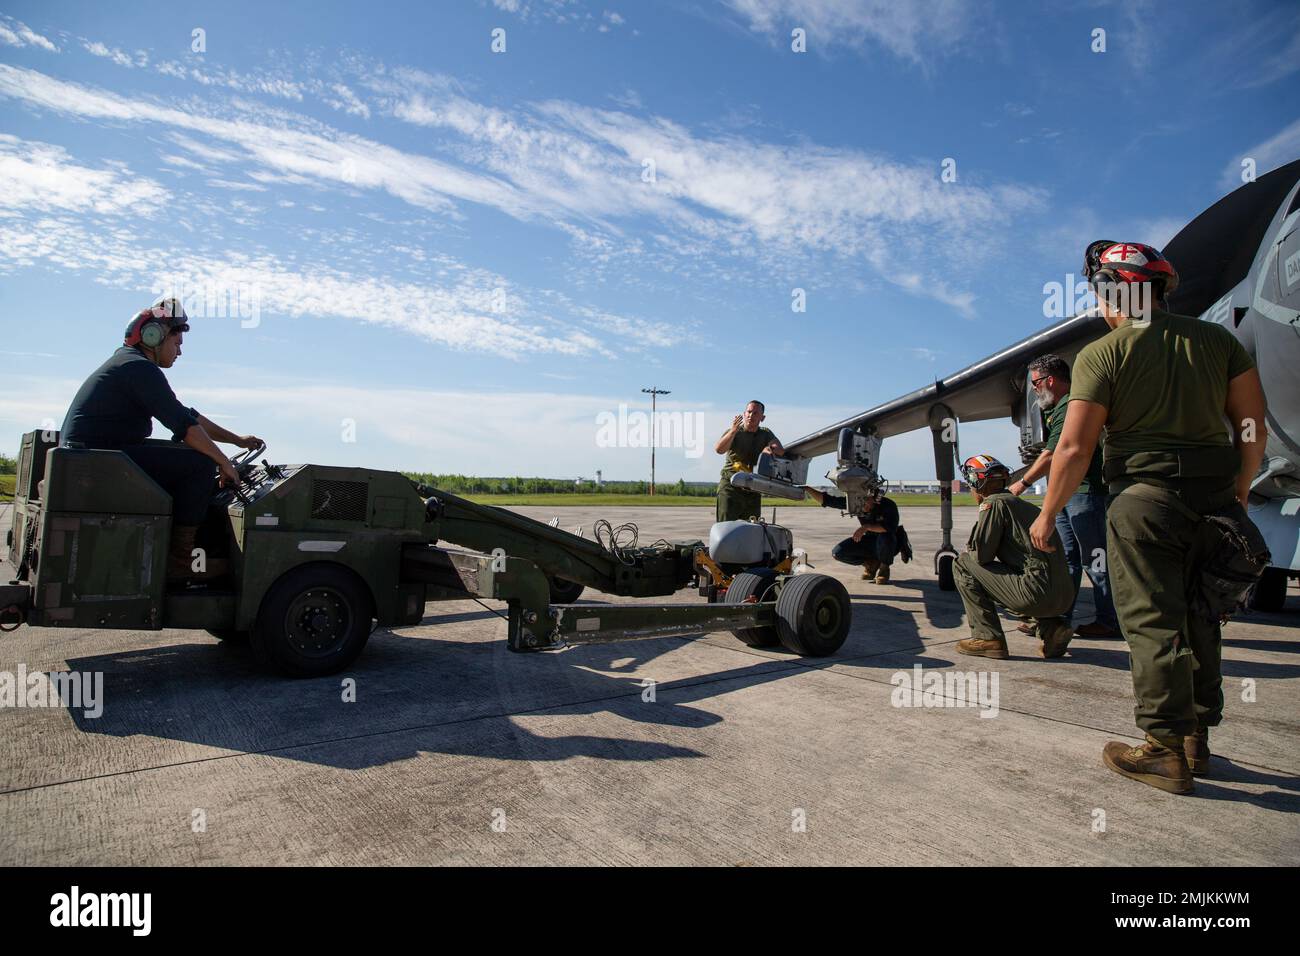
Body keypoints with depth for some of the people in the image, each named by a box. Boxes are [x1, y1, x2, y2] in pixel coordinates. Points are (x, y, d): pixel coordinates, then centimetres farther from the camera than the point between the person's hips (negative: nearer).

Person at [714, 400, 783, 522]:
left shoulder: (766, 434, 14)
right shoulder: (732, 432, 4)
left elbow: (781, 451, -3)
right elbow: (719, 449, -17)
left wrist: (771, 448, -27)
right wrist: (733, 431, -30)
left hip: (753, 490, 4)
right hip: (731, 486, -4)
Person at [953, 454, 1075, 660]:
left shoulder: (994, 503, -4)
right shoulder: (1024, 504, 21)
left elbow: (981, 554, -8)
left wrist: (968, 551, 15)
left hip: (1038, 593, -8)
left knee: (962, 564, 1)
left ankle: (988, 637, -1)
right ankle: (1052, 626, 15)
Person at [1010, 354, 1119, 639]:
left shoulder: (1070, 407, -13)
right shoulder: (1058, 408, 19)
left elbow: (1052, 455, -16)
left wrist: (1023, 483, -8)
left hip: (1084, 490, -10)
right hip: (1066, 493, 10)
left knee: (1094, 559, -2)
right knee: (1066, 557, 10)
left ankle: (1109, 620, 8)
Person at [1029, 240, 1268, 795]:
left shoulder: (1102, 354, -6)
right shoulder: (1216, 340, 10)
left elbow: (1075, 447, -11)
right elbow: (1252, 424, 10)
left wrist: (1047, 515, -2)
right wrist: (1238, 493, 21)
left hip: (1144, 498, -6)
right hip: (1214, 499, 6)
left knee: (1153, 624, 1)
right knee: (1198, 619, 16)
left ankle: (1167, 752, 5)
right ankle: (1197, 740, 27)